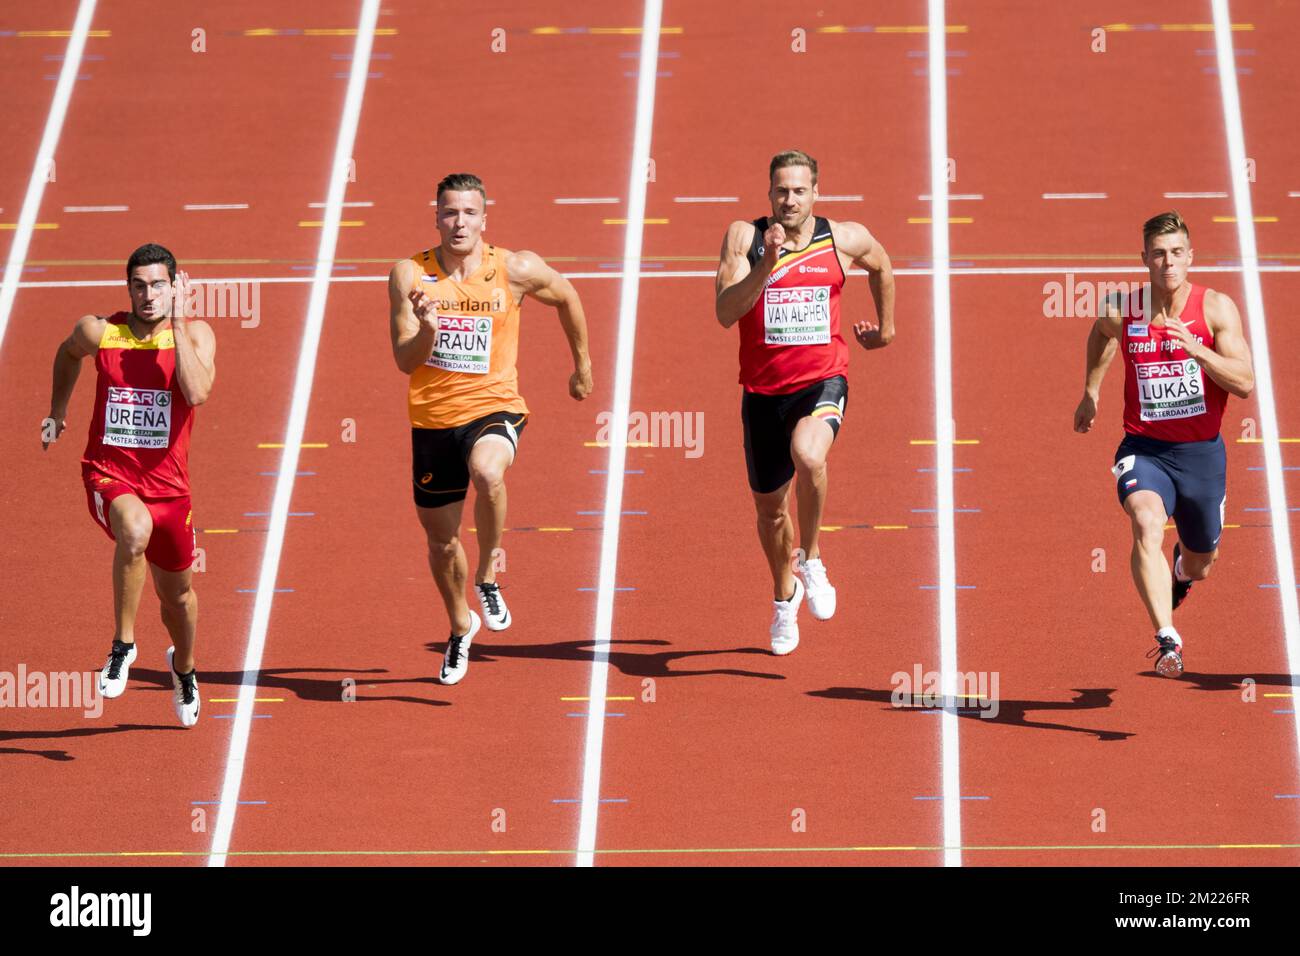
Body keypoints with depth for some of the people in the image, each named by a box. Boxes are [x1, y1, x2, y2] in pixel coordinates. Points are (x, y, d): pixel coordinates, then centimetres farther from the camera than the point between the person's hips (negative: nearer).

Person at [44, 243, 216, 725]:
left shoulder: (196, 334, -9)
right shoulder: (99, 331, -6)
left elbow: (197, 392, -28)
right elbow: (68, 353, 19)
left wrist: (176, 321, -26)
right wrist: (58, 410, 20)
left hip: (167, 482, 2)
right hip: (109, 474, -2)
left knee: (177, 592, 19)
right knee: (136, 529, -37)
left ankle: (183, 667, 52)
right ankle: (123, 645, -20)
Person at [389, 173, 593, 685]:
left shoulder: (515, 270, -6)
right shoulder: (410, 275, -5)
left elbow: (566, 296, 15)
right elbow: (405, 361, -7)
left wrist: (582, 365, 23)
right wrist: (426, 329, -28)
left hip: (493, 407, -2)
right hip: (432, 417, 2)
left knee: (488, 473, -37)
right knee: (441, 538, 14)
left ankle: (488, 578, -13)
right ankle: (461, 626, 42)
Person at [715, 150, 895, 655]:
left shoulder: (845, 240, -3)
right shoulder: (744, 238, -7)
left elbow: (880, 265, 21)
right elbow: (725, 313, -20)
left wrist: (886, 326, 28)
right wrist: (766, 265, -31)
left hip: (822, 381, -2)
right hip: (764, 390, 2)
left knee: (808, 455, -34)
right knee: (770, 507, 14)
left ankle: (811, 559, -8)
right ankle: (784, 594, 44)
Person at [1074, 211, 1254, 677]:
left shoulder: (1216, 308, -10)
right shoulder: (1123, 312, -5)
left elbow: (1245, 383, -16)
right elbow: (1101, 333, 21)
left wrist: (1196, 349, -29)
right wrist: (1091, 390, 21)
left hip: (1201, 451, 1)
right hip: (1144, 448, -1)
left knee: (1201, 562, 19)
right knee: (1147, 525, -32)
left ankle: (1182, 572, 60)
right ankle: (1167, 639, -39)